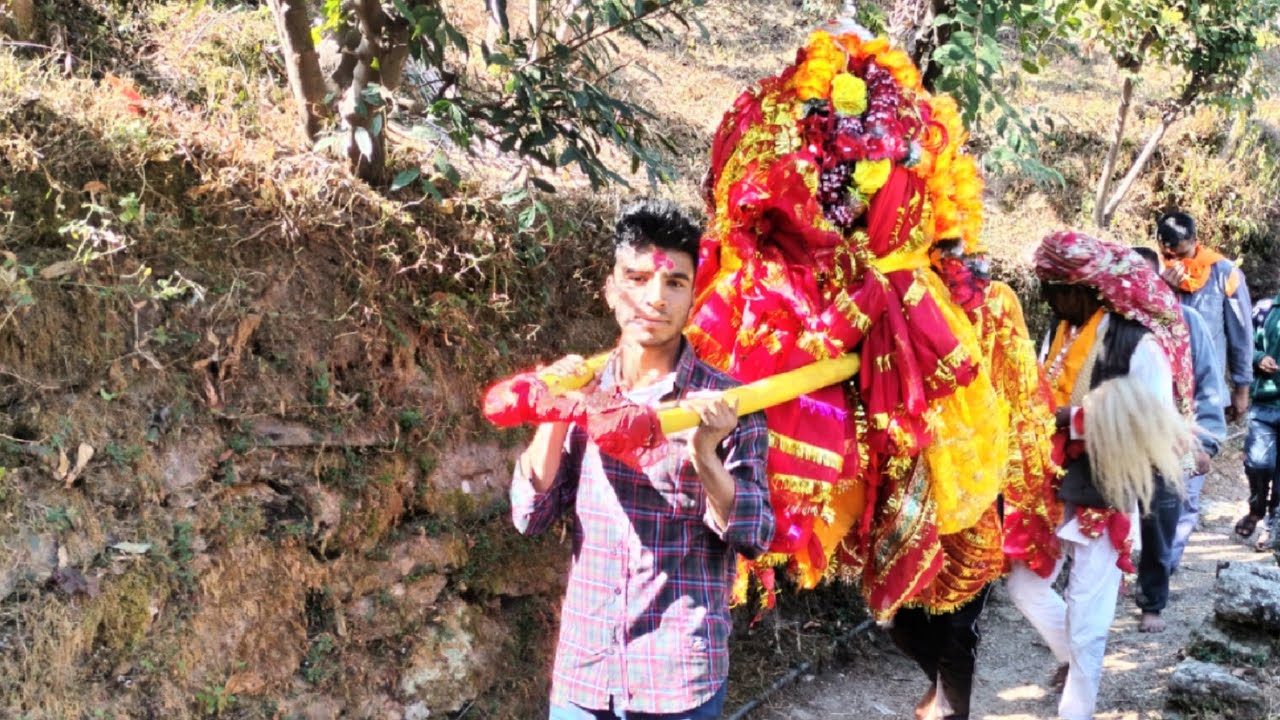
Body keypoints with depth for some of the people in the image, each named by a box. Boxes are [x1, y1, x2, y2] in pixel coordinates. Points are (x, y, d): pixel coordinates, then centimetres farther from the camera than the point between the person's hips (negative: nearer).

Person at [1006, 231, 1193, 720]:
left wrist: (1079, 420, -23)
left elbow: (1157, 430, -20)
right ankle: (1077, 661, 38)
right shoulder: (1061, 332, 6)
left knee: (1085, 620, 4)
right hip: (1053, 490, 7)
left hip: (1104, 499, -7)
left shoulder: (1139, 344, -16)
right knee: (1025, 586, 14)